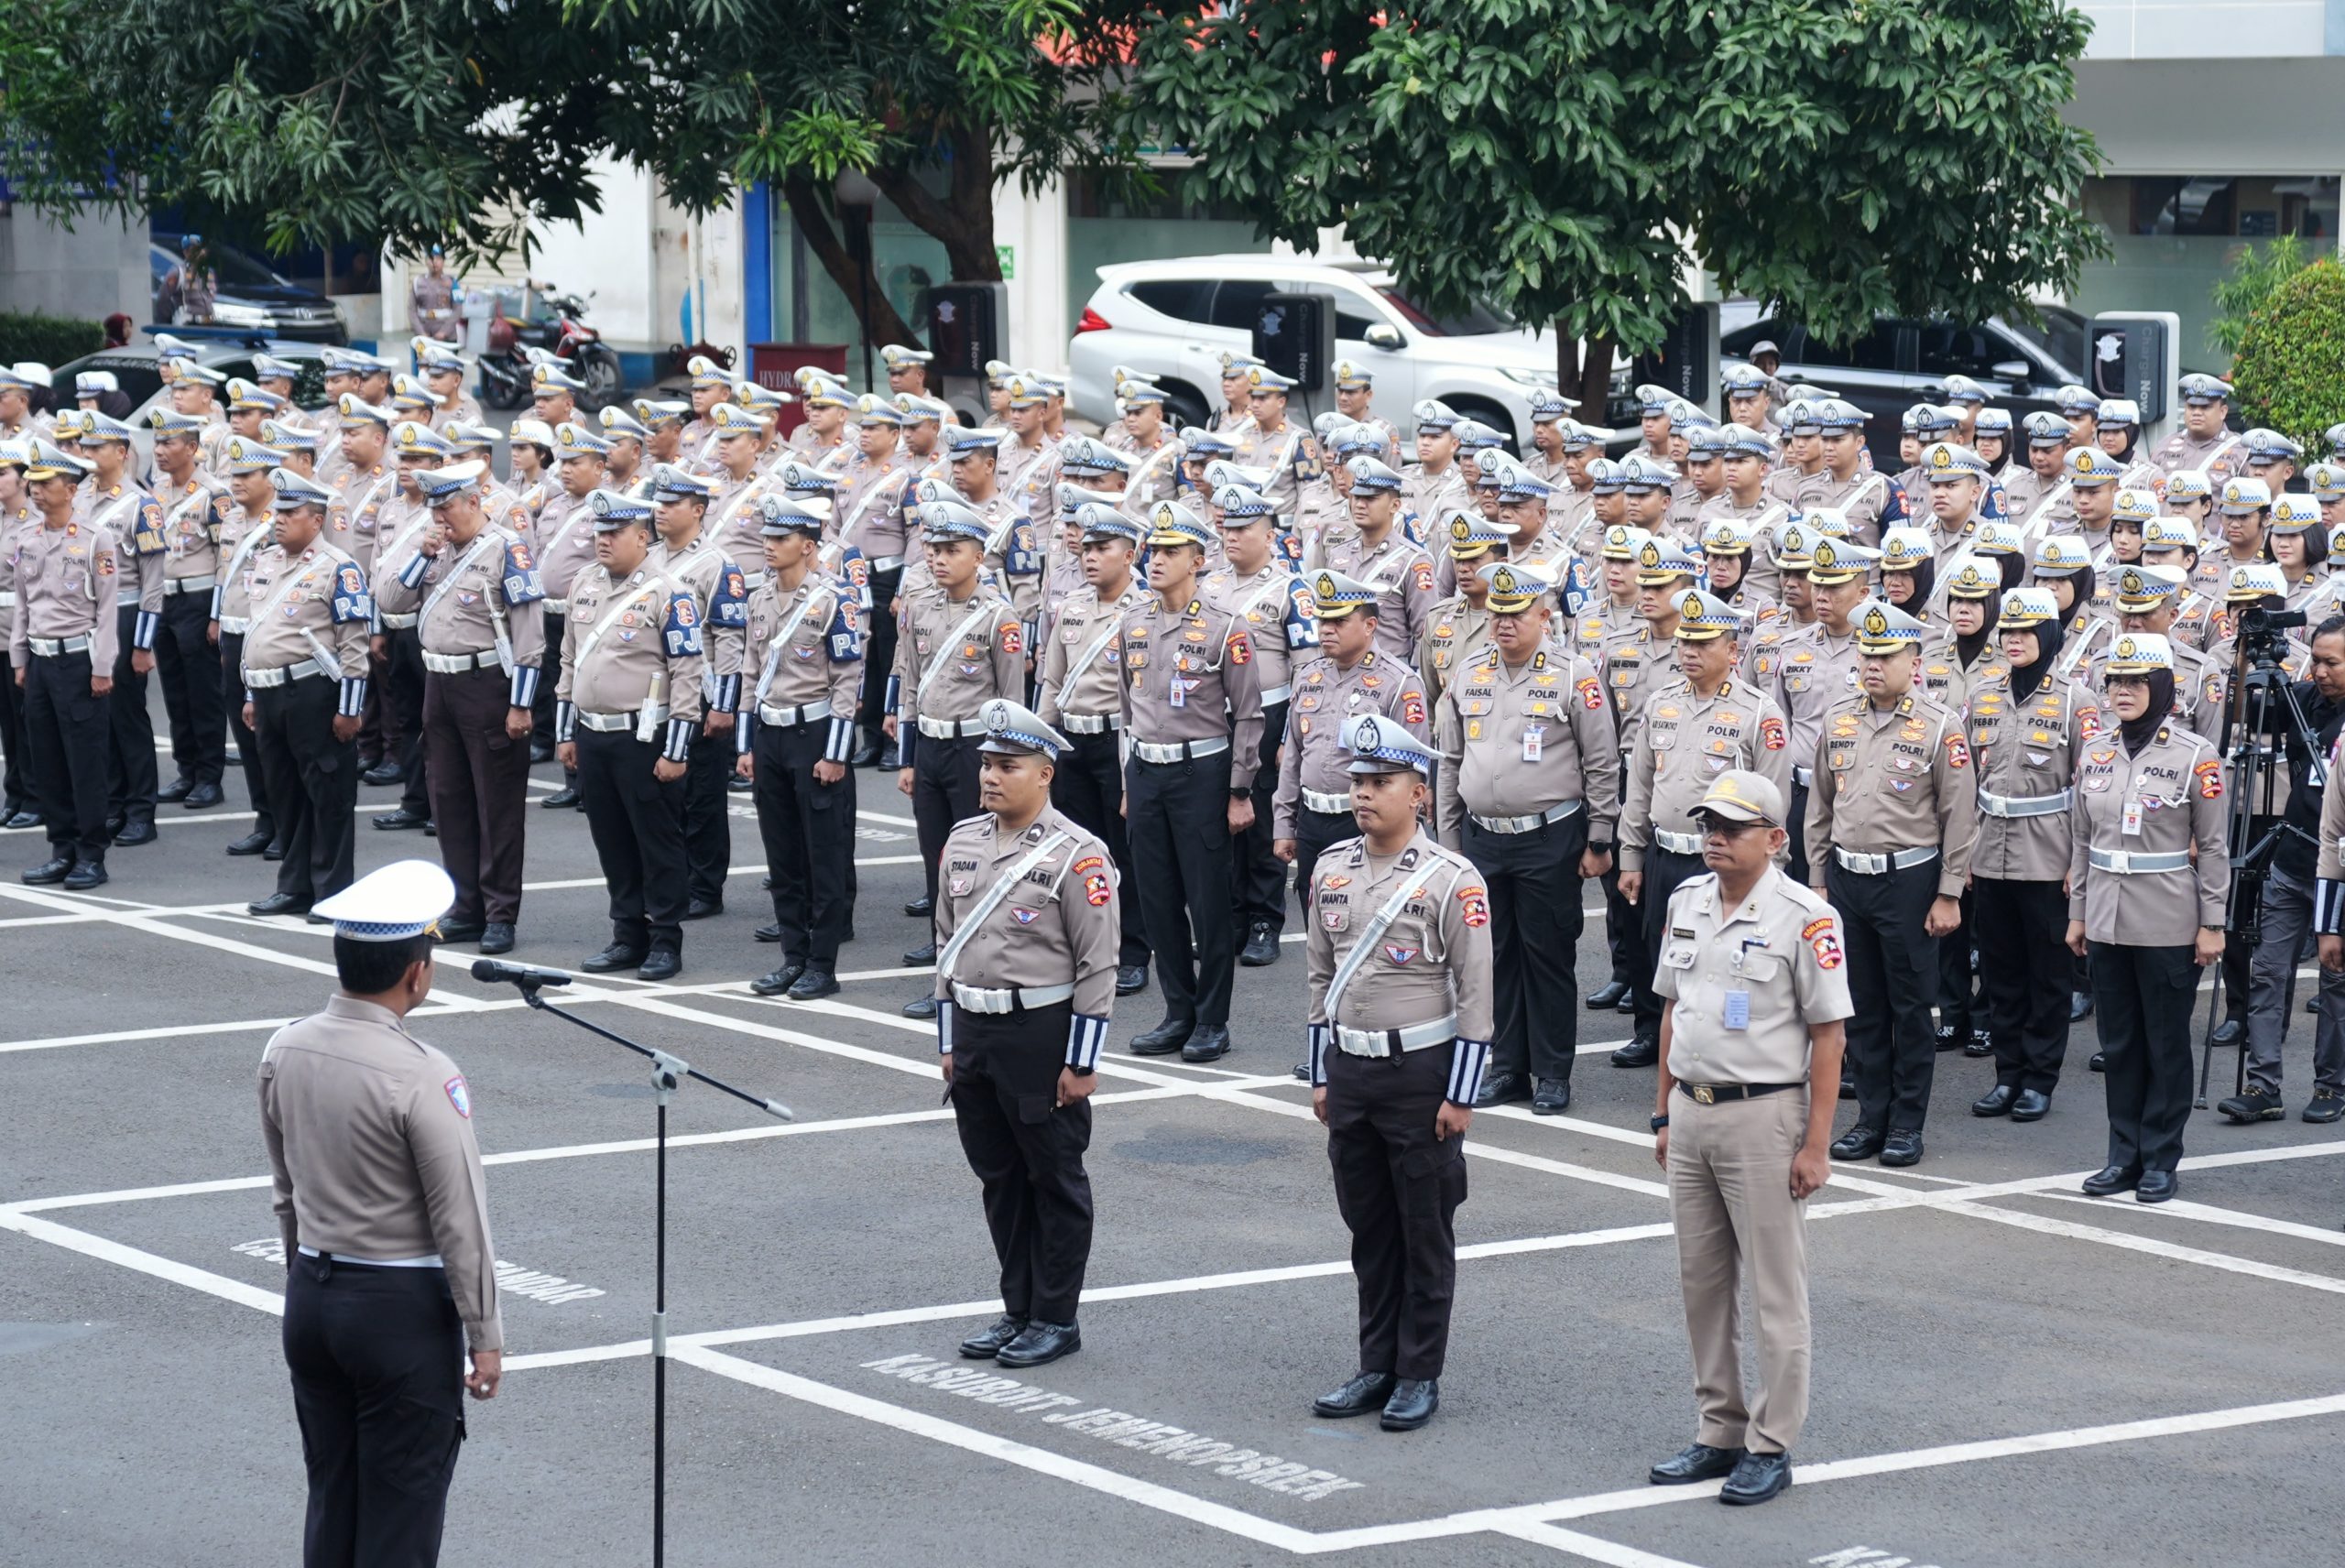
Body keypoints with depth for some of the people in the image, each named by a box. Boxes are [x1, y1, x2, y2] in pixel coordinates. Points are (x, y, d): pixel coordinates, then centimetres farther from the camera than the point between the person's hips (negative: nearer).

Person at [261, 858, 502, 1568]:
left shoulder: (284, 1051, 0)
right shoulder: (423, 1078, -21)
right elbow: (460, 1218, -16)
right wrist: (485, 1336, -7)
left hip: (311, 1296, 7)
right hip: (403, 1306, -7)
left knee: (330, 1505, 15)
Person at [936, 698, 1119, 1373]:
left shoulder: (1076, 855, -12)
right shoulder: (963, 842, 7)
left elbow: (1097, 966, -12)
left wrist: (1081, 1063, -13)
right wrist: (949, 1041, 13)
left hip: (1042, 1033, -6)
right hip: (973, 1031, 6)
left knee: (1055, 1182, 5)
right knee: (999, 1178, 13)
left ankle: (1056, 1319, 13)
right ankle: (1018, 1311, 23)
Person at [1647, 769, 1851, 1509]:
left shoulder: (1804, 918, -12)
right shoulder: (1688, 901, 8)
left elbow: (1829, 1034, -12)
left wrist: (1815, 1145, -15)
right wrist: (1664, 1111, 15)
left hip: (1763, 1116, -7)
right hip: (1691, 1112, 7)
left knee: (1775, 1289, 0)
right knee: (1702, 1282, 12)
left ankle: (1771, 1447, 5)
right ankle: (1718, 1432, 22)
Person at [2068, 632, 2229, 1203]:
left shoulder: (2195, 758, -7)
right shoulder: (2097, 757, 7)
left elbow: (2214, 847, -6)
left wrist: (2212, 924, -8)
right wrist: (2077, 913, 12)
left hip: (2168, 925, -5)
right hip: (2108, 921, 5)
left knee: (2167, 1043, 3)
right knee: (2118, 1042, 9)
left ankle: (2160, 1160, 10)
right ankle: (2124, 1156, 17)